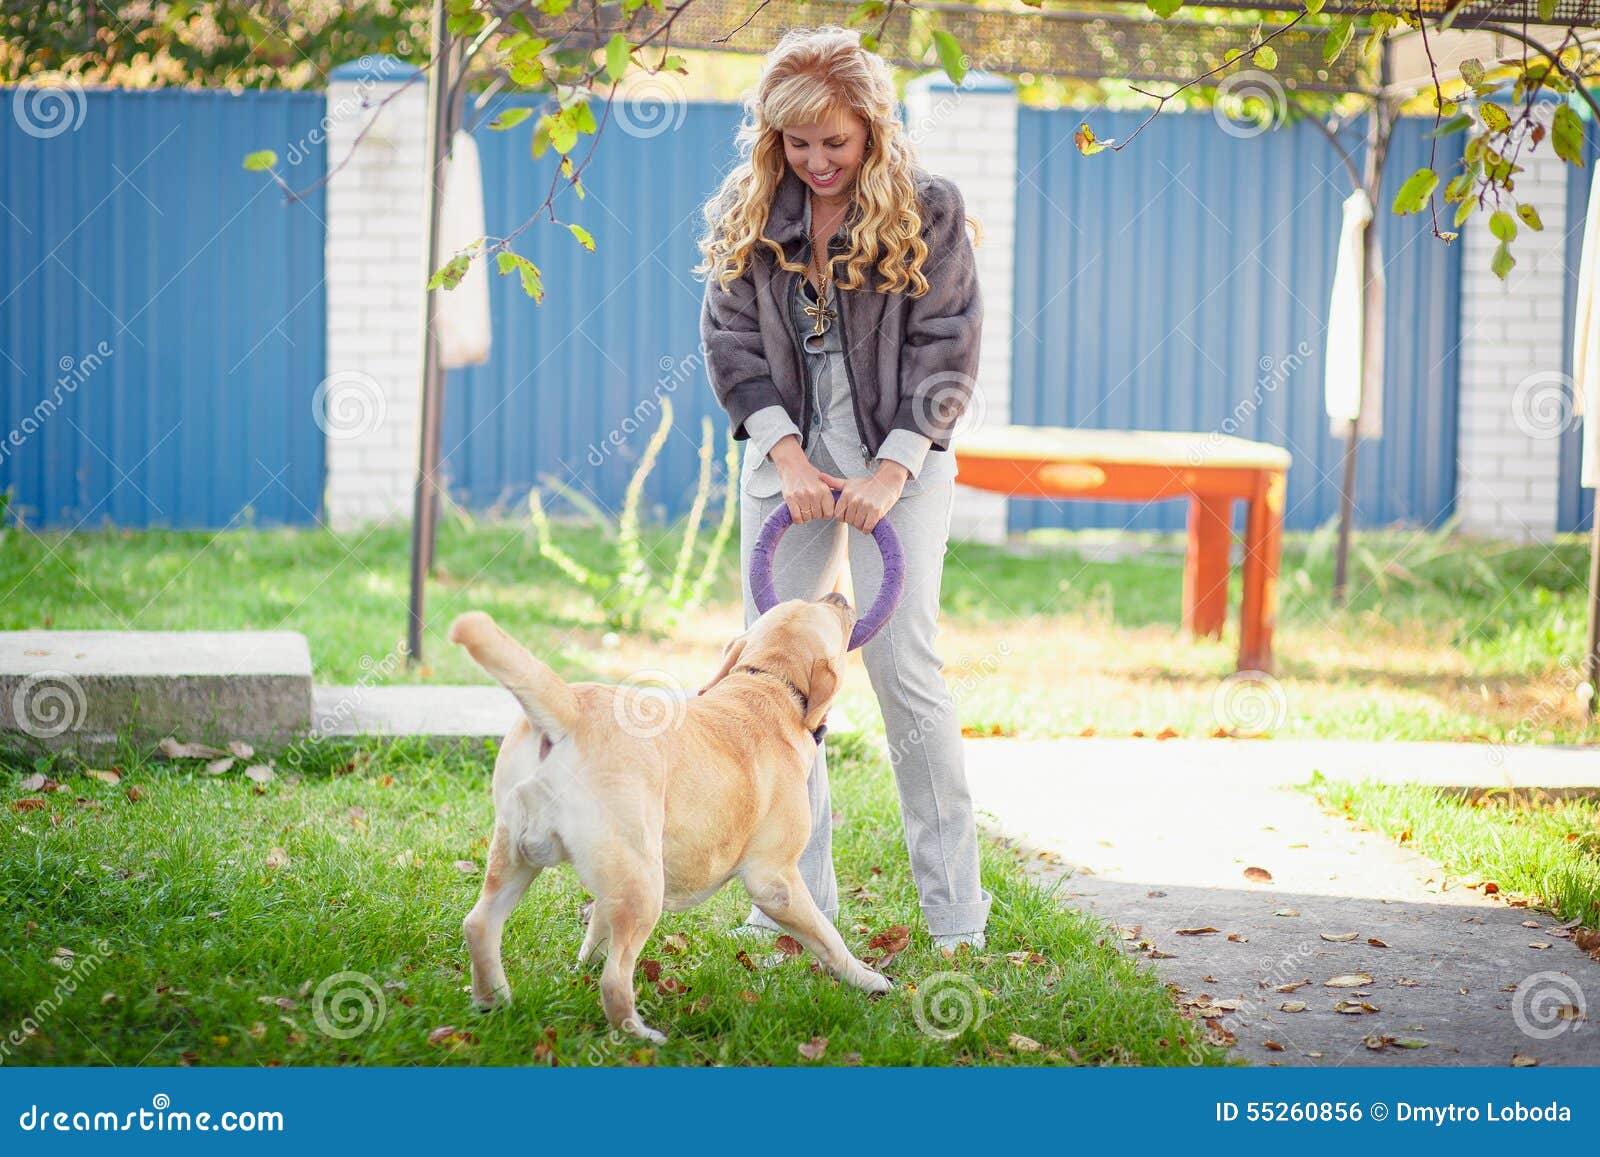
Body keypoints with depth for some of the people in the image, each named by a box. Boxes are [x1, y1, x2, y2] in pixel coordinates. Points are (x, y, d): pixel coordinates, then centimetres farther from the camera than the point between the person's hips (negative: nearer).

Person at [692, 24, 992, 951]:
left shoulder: (926, 208, -6)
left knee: (904, 664, -9)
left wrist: (892, 471, -15)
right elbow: (731, 337, 2)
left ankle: (955, 906, -1)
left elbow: (947, 350, -6)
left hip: (899, 458, -4)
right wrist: (786, 453, -10)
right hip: (789, 456, 4)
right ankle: (800, 895, 12)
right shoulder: (748, 210, 3)